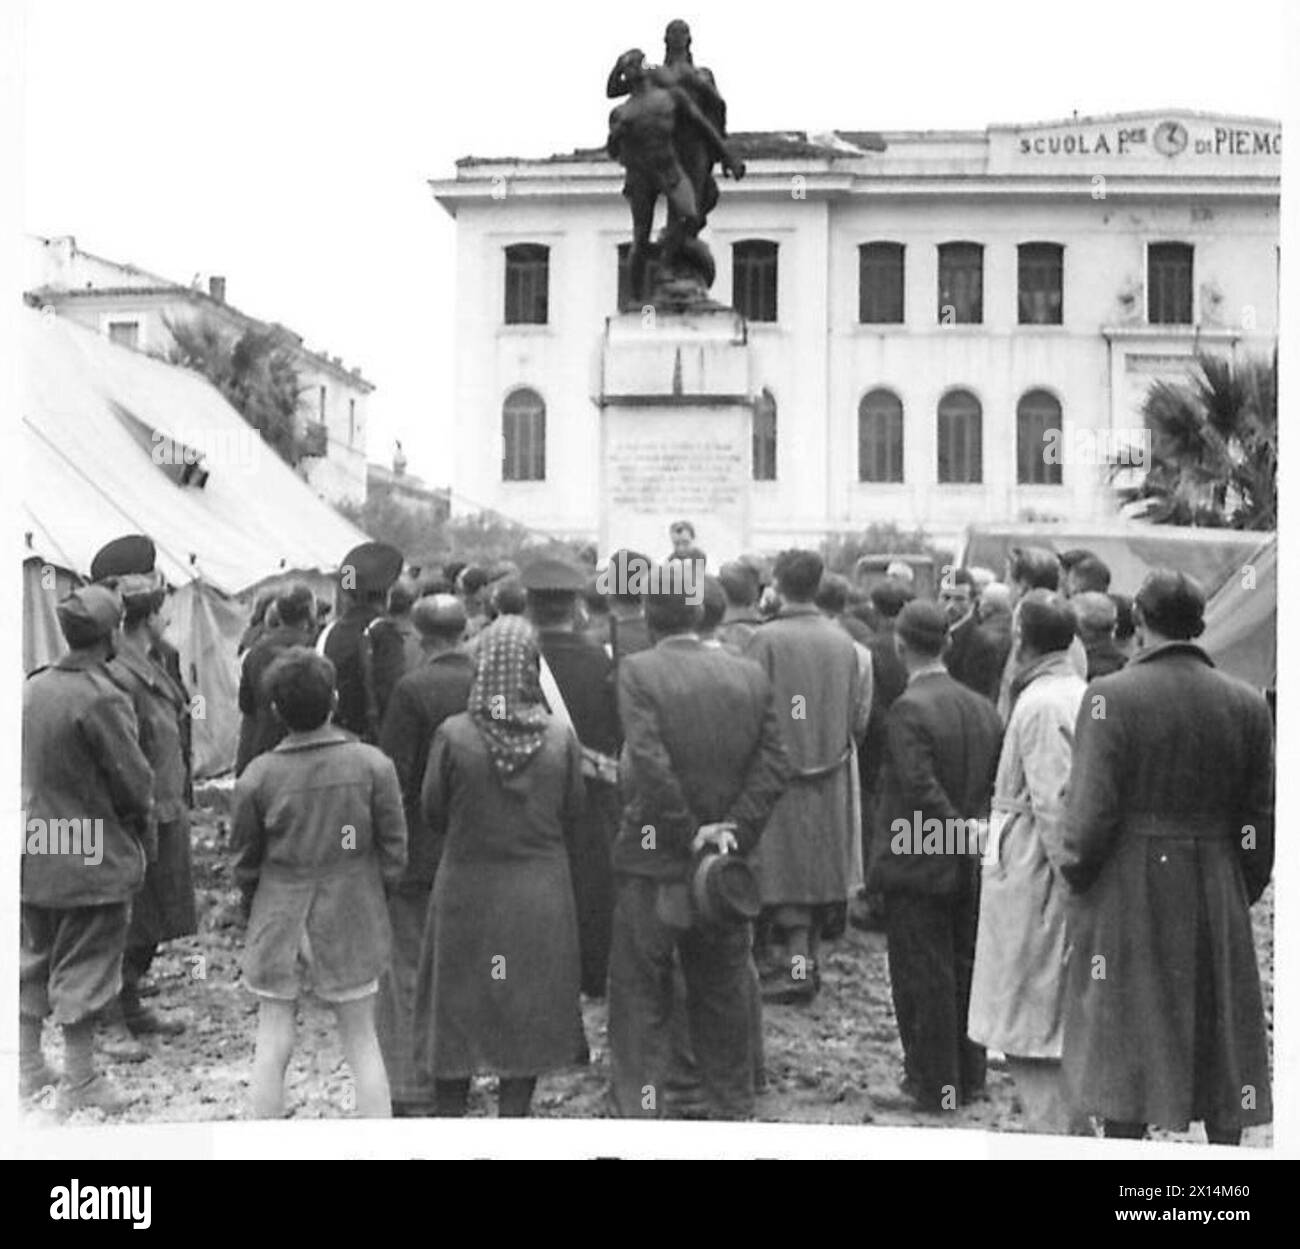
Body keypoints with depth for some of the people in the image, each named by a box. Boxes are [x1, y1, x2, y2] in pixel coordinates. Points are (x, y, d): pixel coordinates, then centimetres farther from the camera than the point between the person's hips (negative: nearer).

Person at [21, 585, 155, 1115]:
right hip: (95, 857, -7)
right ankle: (79, 1085, 12)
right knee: (85, 968, 3)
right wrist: (142, 834, 1)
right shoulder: (101, 699, -21)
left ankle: (29, 1068, 30)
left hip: (35, 853, 7)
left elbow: (26, 768, 10)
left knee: (34, 958, 19)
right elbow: (135, 782, -17)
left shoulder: (32, 687, 2)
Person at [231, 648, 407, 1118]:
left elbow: (244, 865, 0)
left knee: (273, 1043, 10)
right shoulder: (372, 765, -12)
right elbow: (394, 853, -4)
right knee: (362, 1041, 10)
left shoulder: (258, 777, -11)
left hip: (278, 926, 0)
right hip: (351, 923, 0)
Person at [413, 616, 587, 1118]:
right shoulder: (560, 738, -12)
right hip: (540, 894, 1)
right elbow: (573, 815, -2)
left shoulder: (453, 735, -15)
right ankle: (513, 1111, 18)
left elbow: (432, 811, -4)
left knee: (457, 1010, 14)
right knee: (529, 1015, 13)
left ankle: (450, 1111, 22)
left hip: (468, 889, -1)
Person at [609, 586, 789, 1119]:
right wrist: (735, 830, -7)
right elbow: (773, 765, -3)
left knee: (641, 998, 6)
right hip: (728, 859, 4)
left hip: (653, 860, -4)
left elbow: (649, 764, -20)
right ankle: (731, 1106, 28)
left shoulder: (638, 672, -11)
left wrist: (688, 833, -13)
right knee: (723, 993, 17)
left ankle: (640, 1111, 7)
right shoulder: (750, 675, 2)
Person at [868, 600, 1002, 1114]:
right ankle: (967, 1077, 26)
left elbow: (922, 790, -23)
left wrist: (962, 835, -15)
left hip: (919, 865, -7)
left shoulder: (909, 710, -17)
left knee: (923, 978, 3)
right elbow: (998, 786, 5)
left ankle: (932, 1086, 11)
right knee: (964, 970, 16)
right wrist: (974, 837, 7)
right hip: (970, 869, 7)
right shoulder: (981, 707, 5)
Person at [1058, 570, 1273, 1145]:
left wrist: (1076, 873, 1)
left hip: (1128, 893, -3)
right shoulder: (1248, 705, 1)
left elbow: (1092, 808, -14)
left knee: (1125, 1047, 6)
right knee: (1222, 1042, 15)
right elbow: (1261, 818, 4)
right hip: (1219, 898, 3)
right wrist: (1242, 892, 15)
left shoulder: (1111, 695, -11)